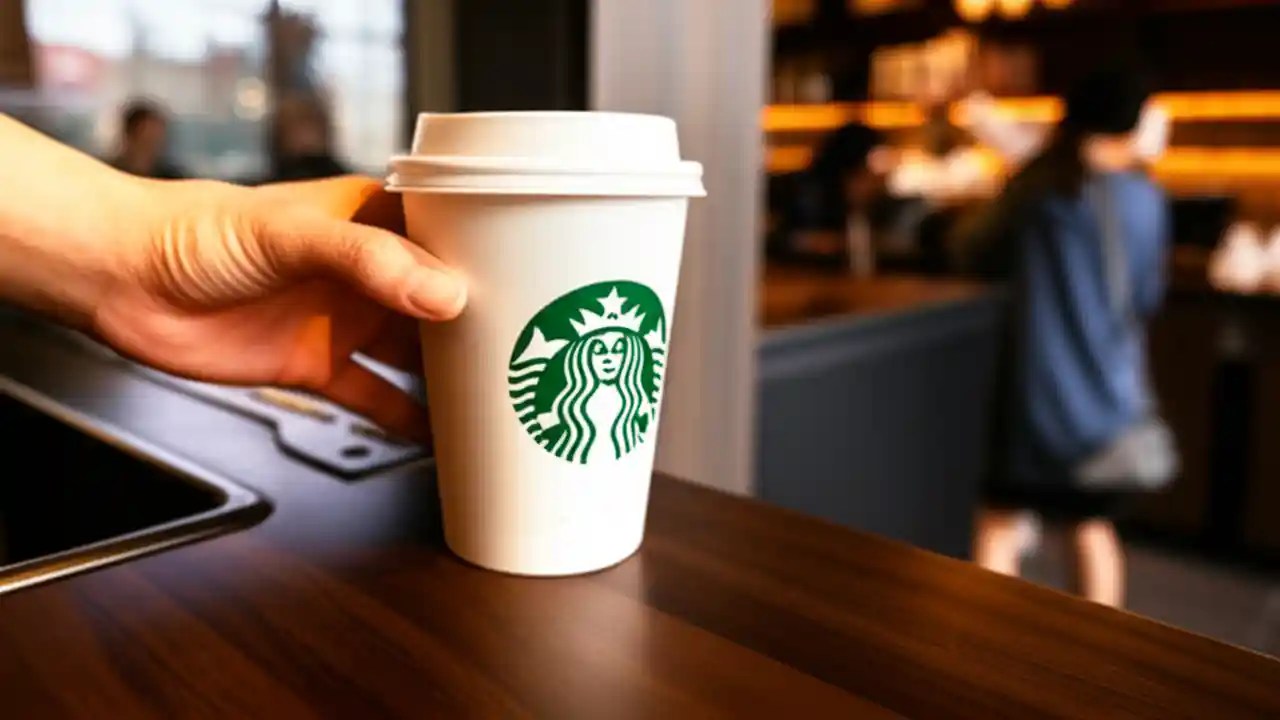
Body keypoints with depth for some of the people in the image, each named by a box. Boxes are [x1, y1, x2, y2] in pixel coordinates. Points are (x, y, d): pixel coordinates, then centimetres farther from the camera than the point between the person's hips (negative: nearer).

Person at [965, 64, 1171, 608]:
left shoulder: (1032, 187, -2)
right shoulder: (1145, 200, -6)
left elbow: (993, 259, 11)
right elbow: (1147, 297, 1)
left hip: (1036, 385, 0)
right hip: (1108, 391, 0)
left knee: (1001, 521, 9)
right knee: (1092, 526, 15)